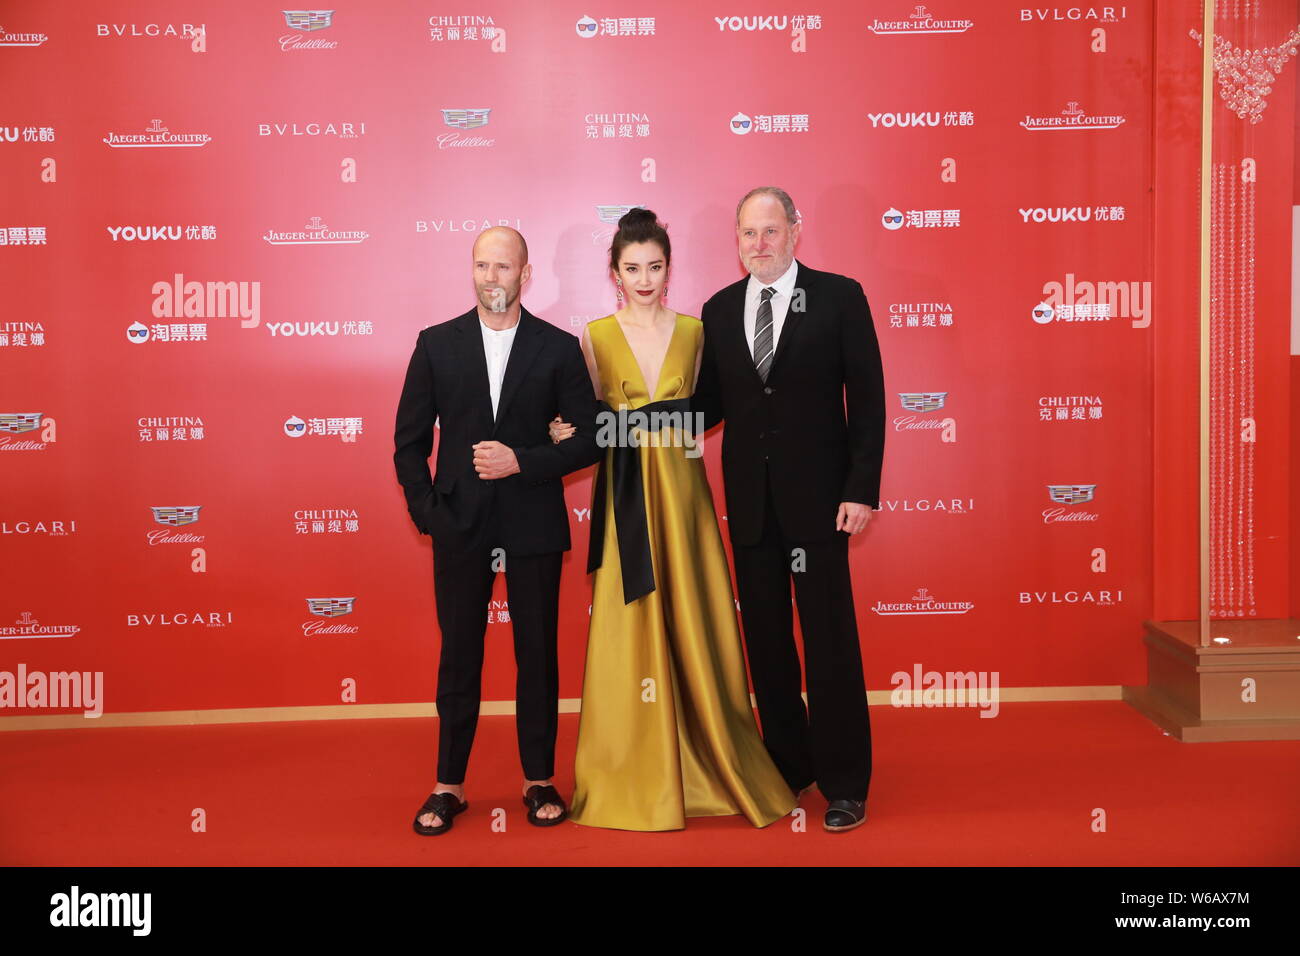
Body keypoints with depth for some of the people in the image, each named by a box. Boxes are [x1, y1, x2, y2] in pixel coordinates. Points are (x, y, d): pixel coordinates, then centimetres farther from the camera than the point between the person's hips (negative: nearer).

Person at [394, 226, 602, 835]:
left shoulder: (558, 348, 1)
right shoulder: (437, 344, 4)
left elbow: (589, 438, 0)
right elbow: (409, 441, 6)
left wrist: (524, 462, -13)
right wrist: (426, 511, -4)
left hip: (534, 528, 0)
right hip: (460, 528, 1)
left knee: (537, 655, 8)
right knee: (458, 657, 8)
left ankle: (539, 780, 22)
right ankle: (448, 786, 20)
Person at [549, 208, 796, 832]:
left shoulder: (694, 332, 6)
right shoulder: (595, 337, 3)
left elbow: (700, 413, 9)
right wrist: (566, 433, -13)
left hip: (681, 492, 1)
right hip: (624, 497, -1)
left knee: (693, 624, 5)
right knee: (630, 629, 2)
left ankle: (707, 766, 19)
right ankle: (634, 776, 13)